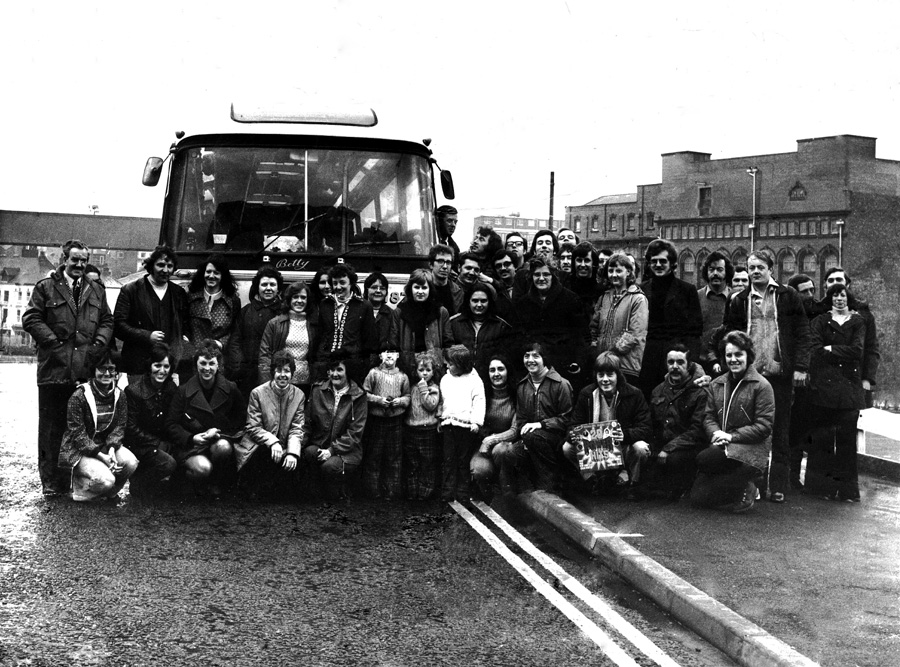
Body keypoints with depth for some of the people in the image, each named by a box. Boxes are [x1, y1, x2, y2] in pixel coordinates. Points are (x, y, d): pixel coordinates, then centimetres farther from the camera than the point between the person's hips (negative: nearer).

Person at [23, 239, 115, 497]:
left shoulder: (96, 290, 17)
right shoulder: (45, 288, 5)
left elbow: (107, 321, 15)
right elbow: (31, 319, -2)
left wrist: (99, 344, -2)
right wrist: (54, 342, -10)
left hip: (87, 369, 3)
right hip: (54, 368, -3)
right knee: (51, 427, 1)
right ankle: (51, 481, 6)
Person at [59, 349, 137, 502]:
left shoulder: (118, 395, 1)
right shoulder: (79, 396, -16)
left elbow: (119, 426, 0)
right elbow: (77, 433, -16)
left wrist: (111, 448, -20)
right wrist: (101, 455, -24)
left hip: (106, 445, 6)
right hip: (79, 451, -5)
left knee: (131, 462, -23)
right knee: (105, 480, -29)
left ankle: (108, 493, 4)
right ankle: (79, 486, 5)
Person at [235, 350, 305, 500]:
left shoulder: (299, 395, 3)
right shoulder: (258, 393, -4)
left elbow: (297, 430, -2)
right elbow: (253, 428, -8)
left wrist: (293, 452, -22)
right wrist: (272, 441, -26)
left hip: (283, 449, 2)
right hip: (259, 447, -2)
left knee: (292, 464, -28)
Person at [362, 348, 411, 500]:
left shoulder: (402, 377, 7)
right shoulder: (374, 373, 1)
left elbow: (408, 397, 10)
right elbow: (365, 394, -1)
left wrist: (400, 401, -10)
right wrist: (379, 400, -14)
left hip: (395, 421, 2)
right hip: (376, 420, -2)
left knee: (394, 457, 5)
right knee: (373, 455, 2)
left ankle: (391, 491, 13)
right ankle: (373, 490, 11)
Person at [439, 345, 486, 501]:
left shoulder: (474, 380, -2)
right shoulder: (445, 379, 13)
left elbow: (479, 402, -7)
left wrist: (476, 421, -15)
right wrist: (440, 418, 14)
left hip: (466, 425, -4)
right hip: (448, 424, 4)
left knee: (464, 461, 3)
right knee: (448, 460, 3)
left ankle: (463, 493, 11)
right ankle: (447, 493, 6)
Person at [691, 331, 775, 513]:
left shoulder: (761, 385, -3)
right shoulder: (716, 384, 15)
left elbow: (764, 426, -8)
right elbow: (709, 416, 13)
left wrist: (732, 436, -15)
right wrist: (715, 433, -10)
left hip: (750, 448, -5)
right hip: (721, 448, 5)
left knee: (703, 459, -31)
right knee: (697, 498, -13)